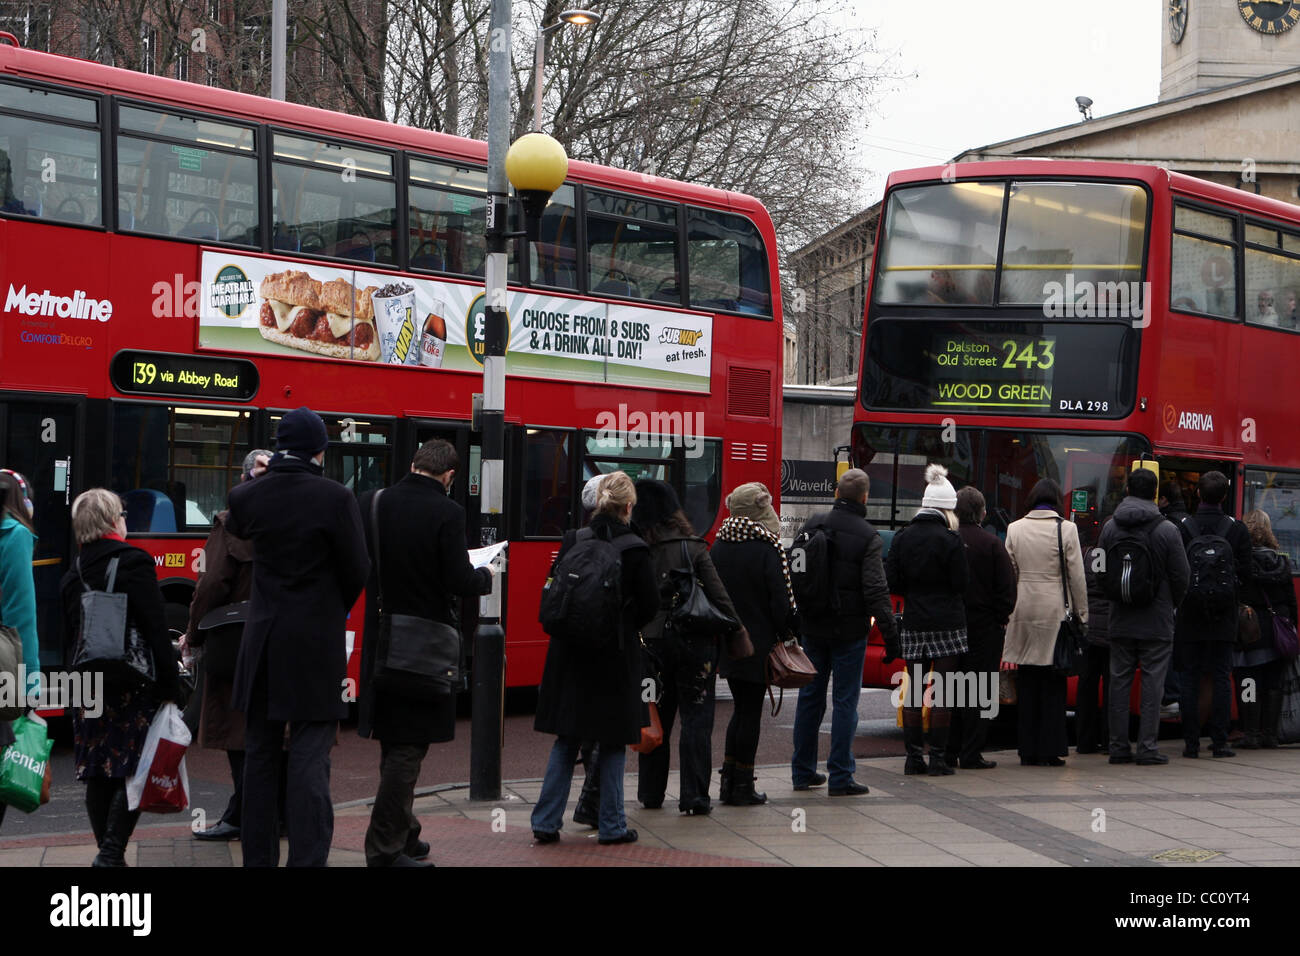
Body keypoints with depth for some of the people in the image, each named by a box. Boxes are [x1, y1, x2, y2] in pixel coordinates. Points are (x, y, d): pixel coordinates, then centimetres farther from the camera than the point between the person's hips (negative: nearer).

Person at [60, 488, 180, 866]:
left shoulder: (73, 576, 10)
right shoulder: (134, 563, -8)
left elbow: (69, 638, 15)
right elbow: (156, 631, -12)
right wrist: (169, 684, -9)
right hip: (134, 687, -6)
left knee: (99, 776, 10)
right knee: (134, 771, -3)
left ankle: (106, 851, 15)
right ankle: (112, 853, -12)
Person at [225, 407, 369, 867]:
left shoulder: (248, 496, -2)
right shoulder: (335, 498, -13)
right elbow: (357, 571, -7)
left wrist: (260, 479, 28)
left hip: (263, 645, 4)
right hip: (316, 646, -4)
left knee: (260, 755, 13)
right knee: (309, 759, -4)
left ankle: (258, 856, 19)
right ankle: (307, 858, -9)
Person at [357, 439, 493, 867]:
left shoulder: (372, 503, -1)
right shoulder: (447, 514, -16)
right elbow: (459, 581, -17)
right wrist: (484, 575, 3)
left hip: (383, 638, 6)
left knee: (394, 742, 18)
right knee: (409, 747, 2)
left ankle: (403, 835, 28)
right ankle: (386, 848, 3)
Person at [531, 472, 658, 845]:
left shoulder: (573, 541, 0)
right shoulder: (634, 550, -11)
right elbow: (650, 604, -7)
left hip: (571, 652, 4)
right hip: (615, 656, -4)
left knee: (566, 739, 12)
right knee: (613, 742, 8)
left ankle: (546, 821, 10)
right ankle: (611, 826, 12)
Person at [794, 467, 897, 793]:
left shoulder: (811, 526, 3)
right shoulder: (868, 537, -11)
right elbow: (875, 589, -15)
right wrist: (890, 632, -11)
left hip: (813, 628, 5)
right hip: (849, 629, -5)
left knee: (810, 696, 13)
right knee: (845, 700, 0)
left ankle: (802, 772, 19)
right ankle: (840, 777, 0)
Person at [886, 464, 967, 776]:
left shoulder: (903, 537, 3)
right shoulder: (951, 540, -10)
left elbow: (892, 582, 4)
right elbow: (961, 583, -8)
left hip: (913, 622, 4)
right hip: (947, 622, -4)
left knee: (914, 689, 9)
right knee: (942, 691, 0)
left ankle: (913, 756, 10)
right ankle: (938, 758, 1)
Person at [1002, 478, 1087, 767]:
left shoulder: (1015, 529, 4)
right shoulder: (1066, 529, -4)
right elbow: (1077, 576, -3)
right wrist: (1082, 614, 5)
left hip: (1024, 610, 2)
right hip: (1054, 608, -2)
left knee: (1027, 683, 6)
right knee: (1053, 683, 3)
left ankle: (1028, 751, 8)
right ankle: (1051, 750, 2)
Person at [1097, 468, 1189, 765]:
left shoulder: (1110, 527, 2)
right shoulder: (1167, 530, -8)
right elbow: (1181, 576, -5)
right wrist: (1171, 605, 12)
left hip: (1119, 620, 3)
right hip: (1156, 622, -3)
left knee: (1119, 681, 7)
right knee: (1152, 682, 0)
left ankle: (1118, 746, 8)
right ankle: (1147, 747, -2)